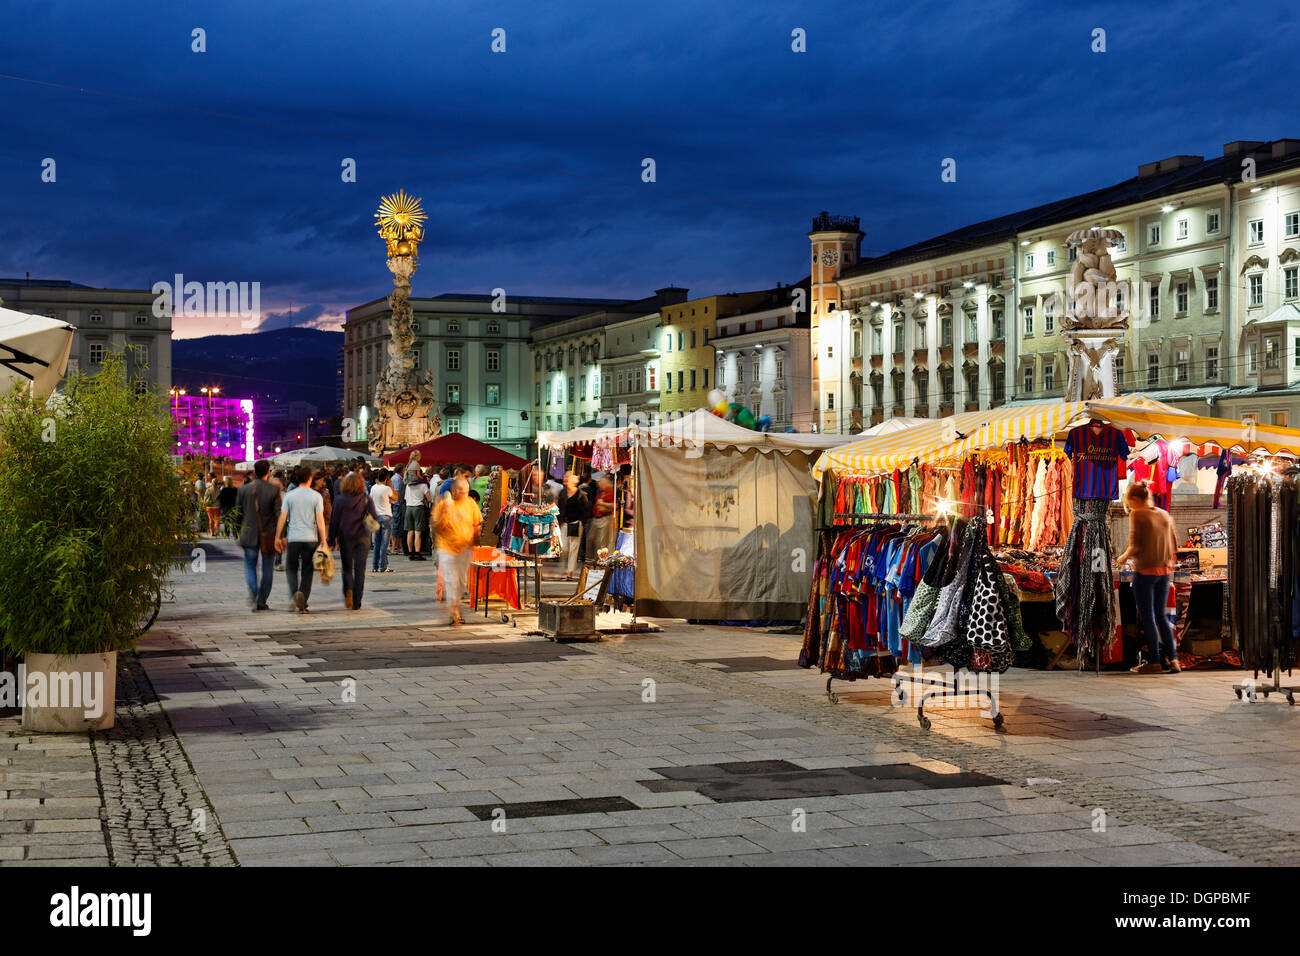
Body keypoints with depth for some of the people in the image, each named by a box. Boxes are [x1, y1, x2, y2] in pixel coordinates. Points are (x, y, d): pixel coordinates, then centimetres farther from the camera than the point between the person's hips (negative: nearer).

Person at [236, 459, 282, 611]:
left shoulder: (244, 489, -2)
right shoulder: (274, 490, -8)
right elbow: (278, 514, -10)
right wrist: (279, 535, -6)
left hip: (250, 534, 1)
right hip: (268, 535, -1)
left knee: (250, 566, 12)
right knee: (267, 568, 11)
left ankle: (253, 590, -16)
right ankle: (262, 601, 12)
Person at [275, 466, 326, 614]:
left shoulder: (290, 495, 1)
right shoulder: (316, 496, -2)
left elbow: (282, 518, -1)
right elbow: (320, 520, -6)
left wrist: (277, 537, 6)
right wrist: (323, 540, -3)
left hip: (293, 538, 0)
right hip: (311, 538, 0)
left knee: (291, 568, 15)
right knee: (307, 571, 9)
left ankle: (295, 592, -12)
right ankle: (303, 605, 6)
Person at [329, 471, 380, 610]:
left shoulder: (340, 500, -1)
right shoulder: (366, 499, -1)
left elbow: (335, 522, -1)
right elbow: (374, 517, -8)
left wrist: (332, 541, 4)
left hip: (345, 538, 0)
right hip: (362, 537, 0)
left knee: (347, 568, 13)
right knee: (359, 570, 4)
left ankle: (348, 590, -15)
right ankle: (356, 603, 0)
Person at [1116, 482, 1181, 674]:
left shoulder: (1137, 515, -9)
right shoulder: (1165, 515, 10)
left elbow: (1135, 546, -15)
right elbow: (1174, 545, 11)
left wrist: (1124, 557, 3)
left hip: (1145, 571, -6)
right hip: (1164, 571, 6)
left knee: (1147, 617, 2)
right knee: (1161, 614, 15)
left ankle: (1154, 661, 3)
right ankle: (1173, 658, 8)